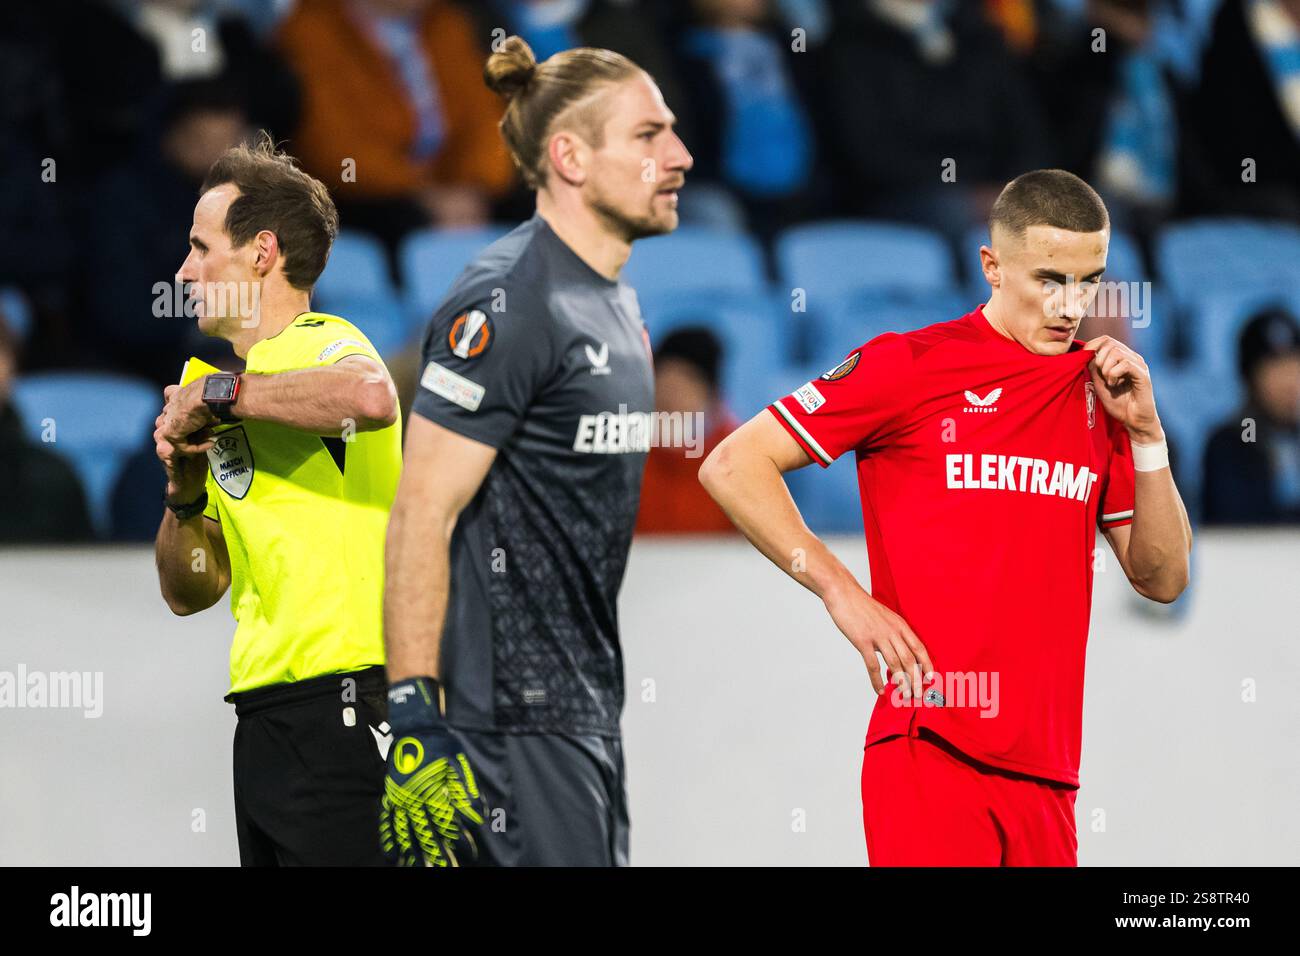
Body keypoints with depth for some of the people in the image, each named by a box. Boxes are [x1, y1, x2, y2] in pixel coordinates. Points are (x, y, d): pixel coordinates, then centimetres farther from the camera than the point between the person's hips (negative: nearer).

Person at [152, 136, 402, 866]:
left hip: (336, 698, -9)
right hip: (264, 711, 9)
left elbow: (370, 396, -34)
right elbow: (190, 592, 22)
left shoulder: (321, 345, -5)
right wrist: (186, 491, 2)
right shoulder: (254, 375, 21)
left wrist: (217, 394, -20)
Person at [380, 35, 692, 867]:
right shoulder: (509, 303, -14)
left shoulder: (617, 305, 16)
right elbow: (420, 517, -18)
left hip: (587, 715, 9)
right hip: (508, 726, -9)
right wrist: (415, 718, -23)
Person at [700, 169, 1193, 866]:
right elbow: (732, 467, -2)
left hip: (1046, 776, 5)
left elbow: (1162, 579, 16)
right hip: (931, 755, -5)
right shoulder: (912, 366, -1)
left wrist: (1146, 432, 4)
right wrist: (841, 591, -10)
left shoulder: (1099, 396, 15)